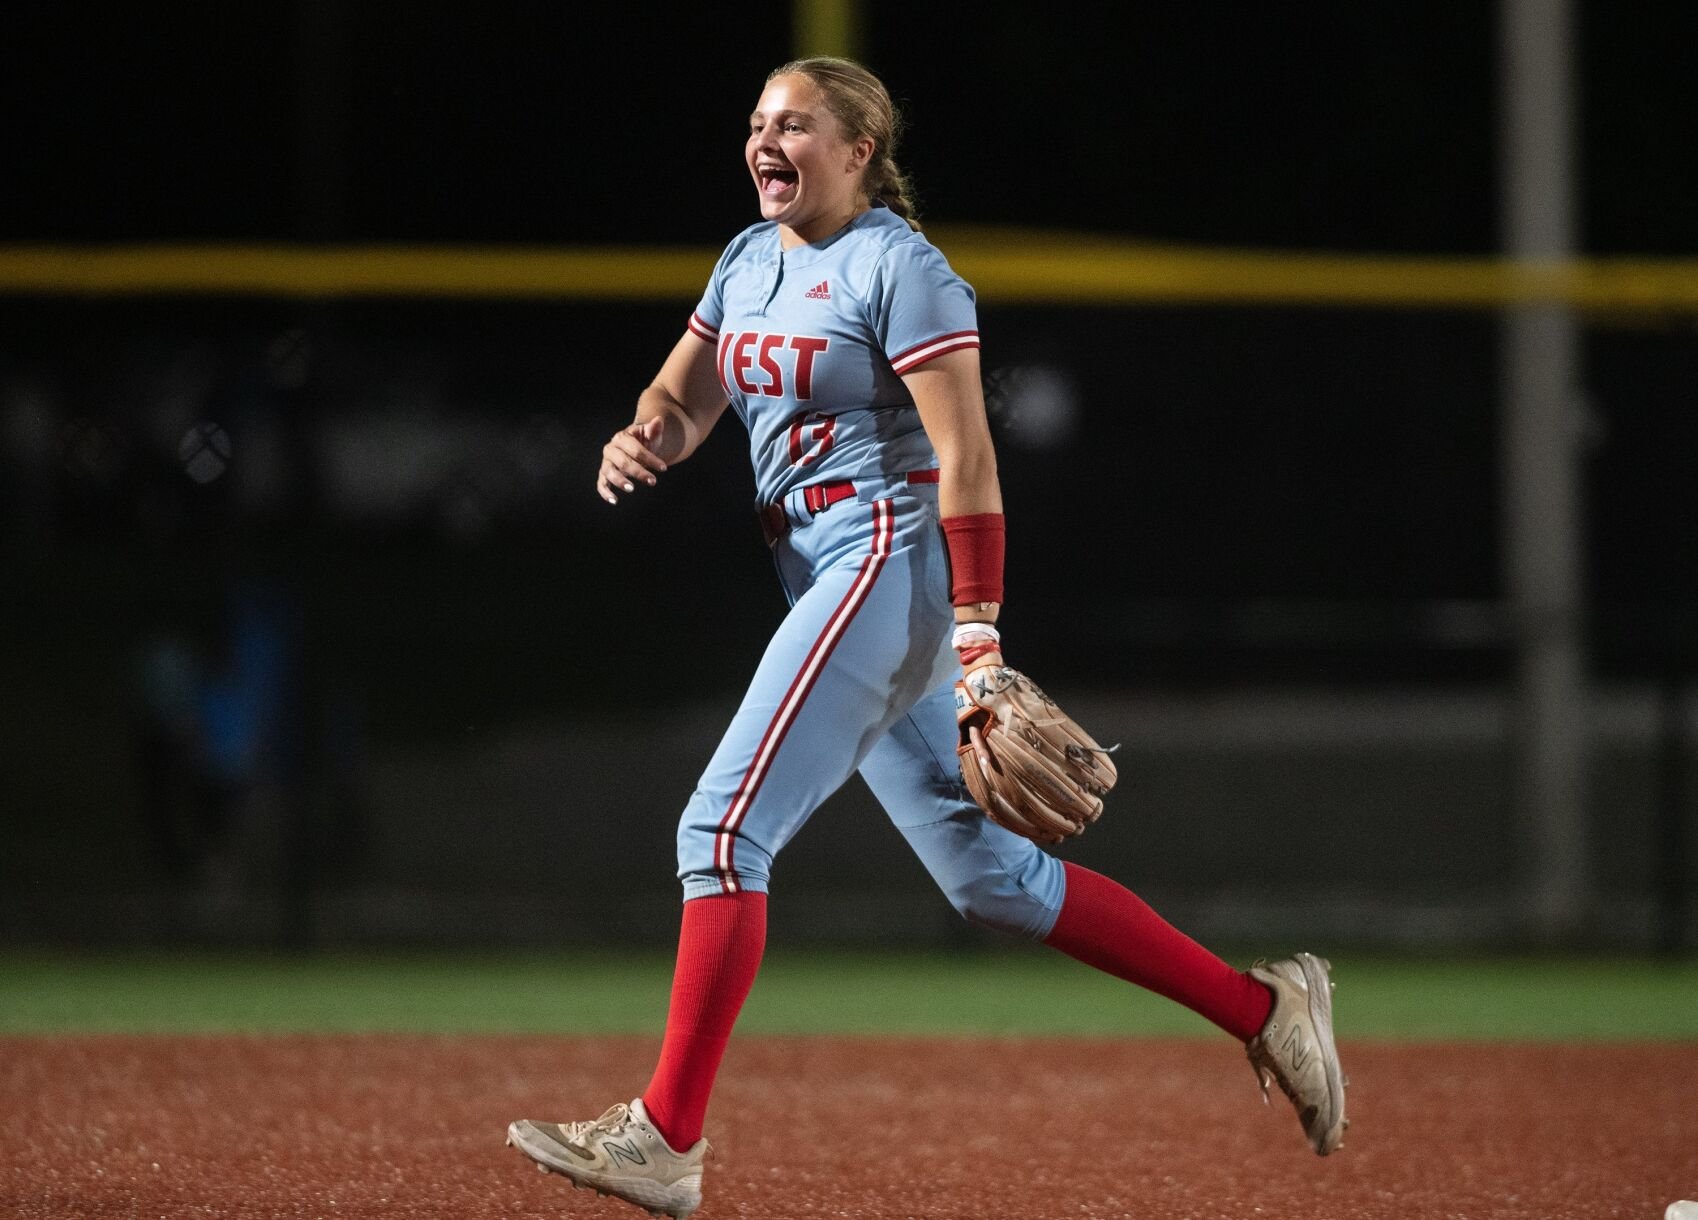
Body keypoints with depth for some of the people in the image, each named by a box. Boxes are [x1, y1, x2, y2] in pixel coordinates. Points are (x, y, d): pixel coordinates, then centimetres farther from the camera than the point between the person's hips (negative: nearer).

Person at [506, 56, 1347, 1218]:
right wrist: (645, 442, -7)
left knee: (725, 828, -17)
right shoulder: (750, 261, 16)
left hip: (889, 562, -9)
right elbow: (683, 398, 18)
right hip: (821, 581, 9)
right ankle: (1262, 1006, 13)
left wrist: (978, 644, -21)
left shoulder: (899, 268, -10)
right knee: (989, 875, 8)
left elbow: (966, 459, -15)